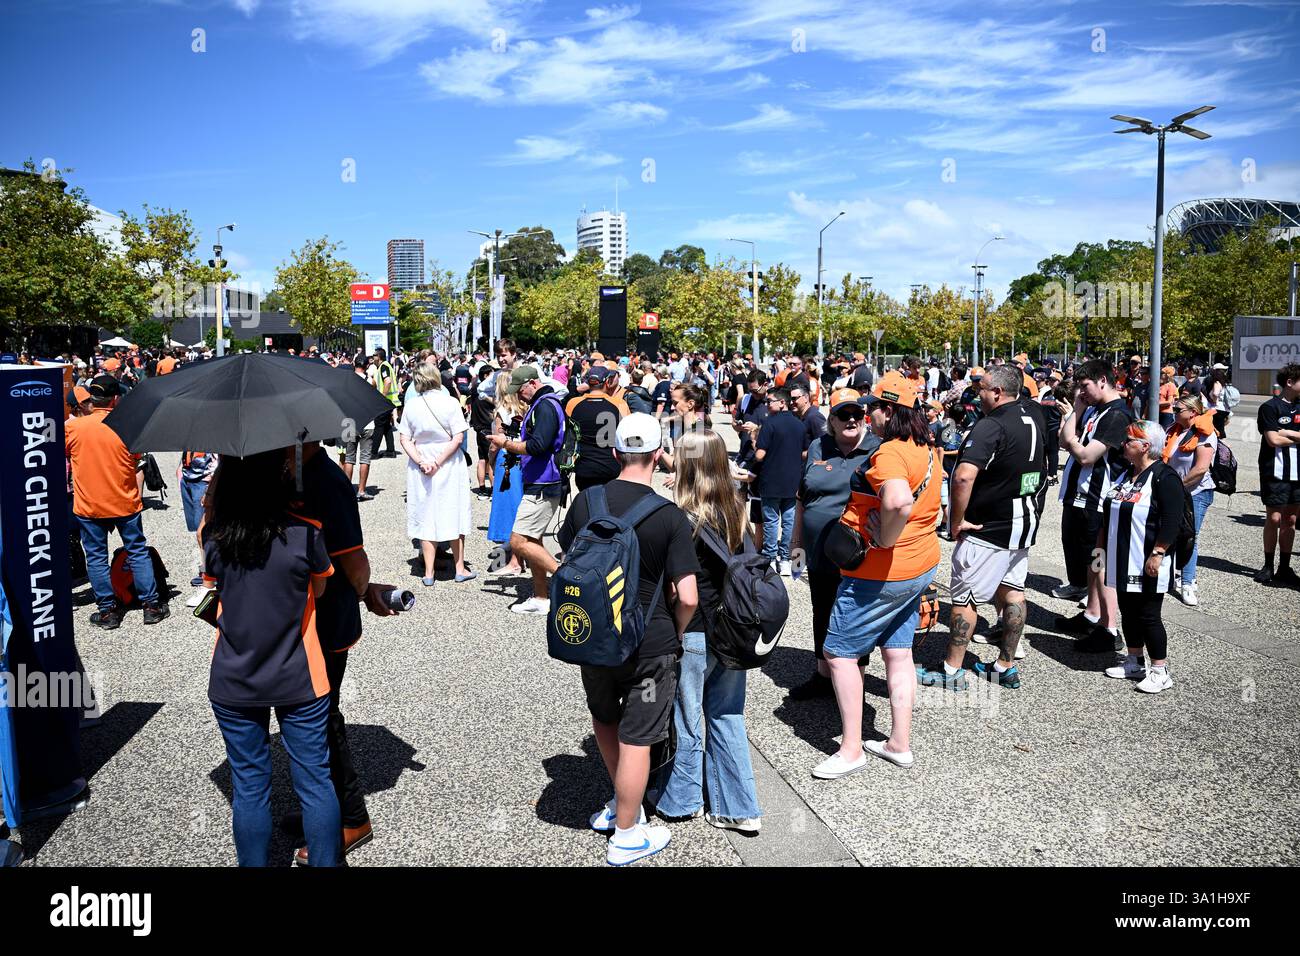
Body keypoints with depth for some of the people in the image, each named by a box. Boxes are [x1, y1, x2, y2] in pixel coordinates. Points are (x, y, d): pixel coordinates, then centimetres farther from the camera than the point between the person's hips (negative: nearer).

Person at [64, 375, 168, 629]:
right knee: (138, 552, 10)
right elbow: (137, 467, -1)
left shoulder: (72, 427, -8)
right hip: (125, 504, 0)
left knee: (96, 558, 10)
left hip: (88, 506, 0)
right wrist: (136, 498, 8)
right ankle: (151, 605, 13)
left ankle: (108, 610, 14)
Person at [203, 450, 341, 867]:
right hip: (299, 682, -2)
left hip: (233, 684, 2)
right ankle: (326, 862, 23)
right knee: (315, 784, 11)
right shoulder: (305, 532, -16)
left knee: (249, 789, 14)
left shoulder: (213, 536, -9)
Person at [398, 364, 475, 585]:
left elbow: (404, 439, -5)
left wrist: (421, 461, -10)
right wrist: (439, 462, -12)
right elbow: (458, 437, -14)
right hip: (450, 467, -2)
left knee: (426, 517, 9)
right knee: (454, 515, 10)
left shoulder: (411, 406, -2)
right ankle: (460, 569, 18)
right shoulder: (450, 403, -9)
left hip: (421, 470, 2)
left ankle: (428, 573, 12)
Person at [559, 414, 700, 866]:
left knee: (605, 718, 27)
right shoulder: (670, 517, -17)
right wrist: (676, 633, 1)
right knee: (635, 740, 10)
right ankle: (626, 837, 25)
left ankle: (621, 802, 44)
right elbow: (688, 597, -18)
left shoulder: (586, 501, -6)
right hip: (650, 642, -4)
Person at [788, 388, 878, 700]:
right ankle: (823, 676, 35)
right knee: (822, 618, 18)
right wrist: (797, 542, 14)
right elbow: (802, 498, 13)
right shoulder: (818, 449, 6)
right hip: (820, 554, 5)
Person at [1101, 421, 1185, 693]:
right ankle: (1134, 662, 27)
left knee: (1148, 615, -2)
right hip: (1123, 561, 8)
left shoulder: (1164, 477, -14)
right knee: (1128, 612, 15)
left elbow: (1171, 522, -20)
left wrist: (1157, 554, -23)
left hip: (1147, 564, -8)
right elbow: (1110, 513, 21)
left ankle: (1160, 671, 9)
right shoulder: (1126, 474, 13)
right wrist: (1102, 545, 20)